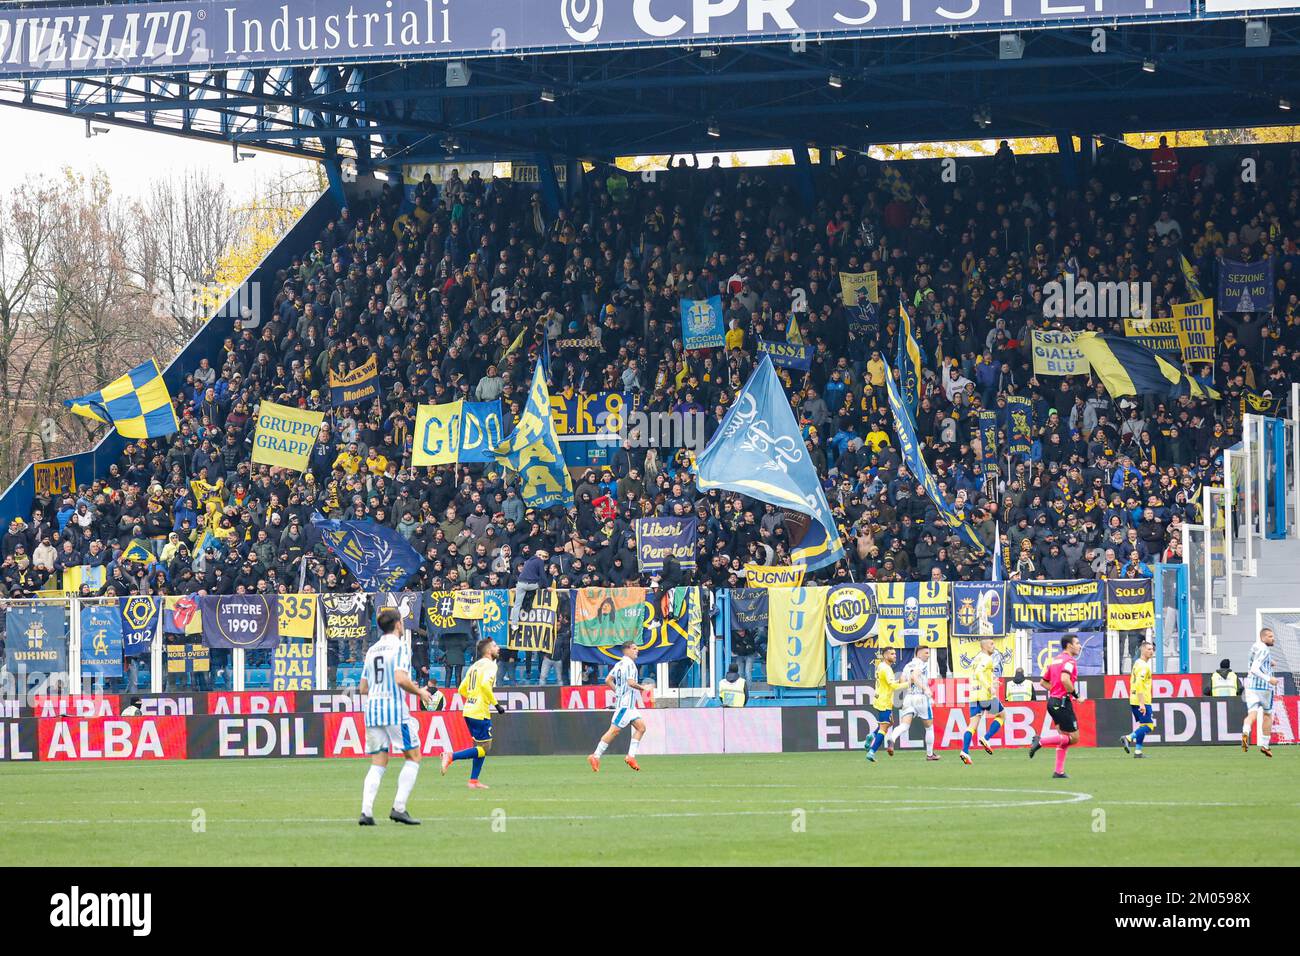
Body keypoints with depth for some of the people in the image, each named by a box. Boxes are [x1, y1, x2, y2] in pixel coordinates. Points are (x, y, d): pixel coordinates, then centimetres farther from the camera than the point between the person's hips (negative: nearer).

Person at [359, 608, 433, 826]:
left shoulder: (372, 650, 16)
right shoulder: (400, 648, -5)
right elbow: (400, 678, -20)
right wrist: (419, 692, -2)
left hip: (372, 709, 6)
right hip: (395, 709, -6)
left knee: (378, 763, 8)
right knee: (413, 757, 6)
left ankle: (366, 810, -8)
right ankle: (399, 808, -5)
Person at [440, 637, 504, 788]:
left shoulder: (475, 665, 18)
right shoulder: (490, 664, -8)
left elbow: (461, 689, 18)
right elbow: (485, 684, -23)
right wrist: (496, 704, -16)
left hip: (469, 710, 9)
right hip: (480, 713, -9)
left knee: (480, 746, 16)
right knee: (484, 748, -5)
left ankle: (473, 781, 14)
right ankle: (451, 756, -14)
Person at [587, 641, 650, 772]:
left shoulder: (619, 664, 14)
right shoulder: (629, 664, -14)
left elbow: (608, 680, 15)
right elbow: (631, 682, -24)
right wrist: (643, 687, -9)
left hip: (629, 705, 10)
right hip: (625, 704, -10)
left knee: (641, 727, 8)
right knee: (614, 730, -9)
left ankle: (630, 756, 5)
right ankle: (595, 757, -6)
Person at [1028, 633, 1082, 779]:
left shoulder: (1055, 661, 16)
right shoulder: (1069, 660, -11)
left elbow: (1043, 682, 19)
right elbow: (1065, 679, -28)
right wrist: (1075, 694, -16)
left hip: (1052, 701, 9)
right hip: (1063, 703, -9)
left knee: (1064, 737, 14)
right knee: (1074, 738, -4)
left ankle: (1059, 771, 11)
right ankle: (1041, 741, -13)